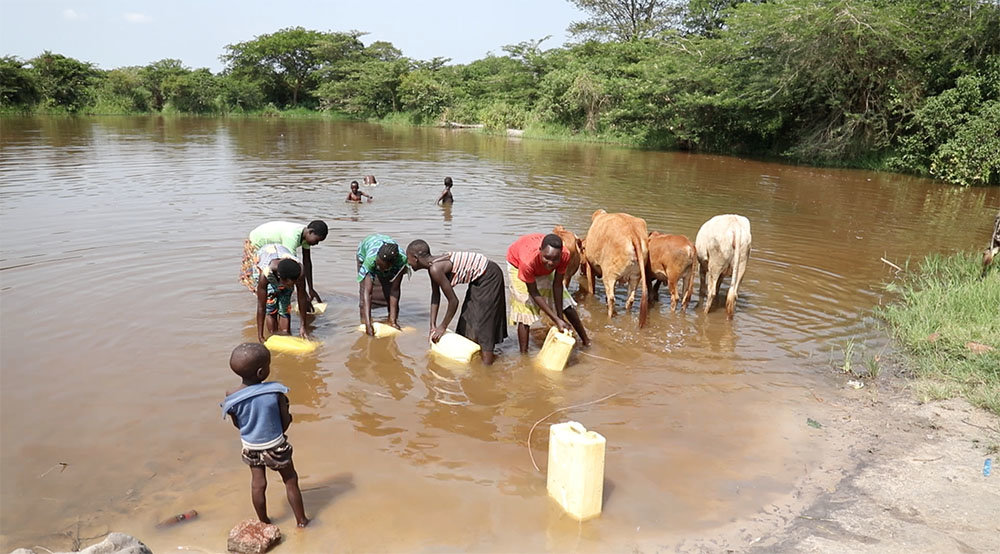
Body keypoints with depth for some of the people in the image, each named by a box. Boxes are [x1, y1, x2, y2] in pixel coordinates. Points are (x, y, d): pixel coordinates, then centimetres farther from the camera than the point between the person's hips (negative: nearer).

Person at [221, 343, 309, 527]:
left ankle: (264, 522, 37)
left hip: (251, 447, 3)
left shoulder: (231, 397, -17)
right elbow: (286, 421, -14)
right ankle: (301, 520, 27)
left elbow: (237, 424, -2)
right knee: (291, 480, 16)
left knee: (258, 484, 20)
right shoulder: (276, 391, -24)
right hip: (275, 446, -2)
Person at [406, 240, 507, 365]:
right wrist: (433, 326, 12)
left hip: (489, 276, -10)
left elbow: (453, 301, -20)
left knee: (483, 324, -7)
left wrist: (443, 327, -7)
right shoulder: (432, 266, 2)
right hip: (479, 278, 10)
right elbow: (435, 295, 13)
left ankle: (487, 366, -1)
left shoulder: (436, 268, -25)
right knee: (469, 318, 16)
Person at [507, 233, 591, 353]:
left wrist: (560, 317, -20)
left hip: (541, 267, 4)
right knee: (524, 307, -14)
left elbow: (557, 285, -22)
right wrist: (557, 320, -33)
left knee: (566, 304, 7)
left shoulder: (565, 255, -37)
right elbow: (533, 293, -32)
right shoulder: (528, 261, -46)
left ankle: (586, 341, 27)